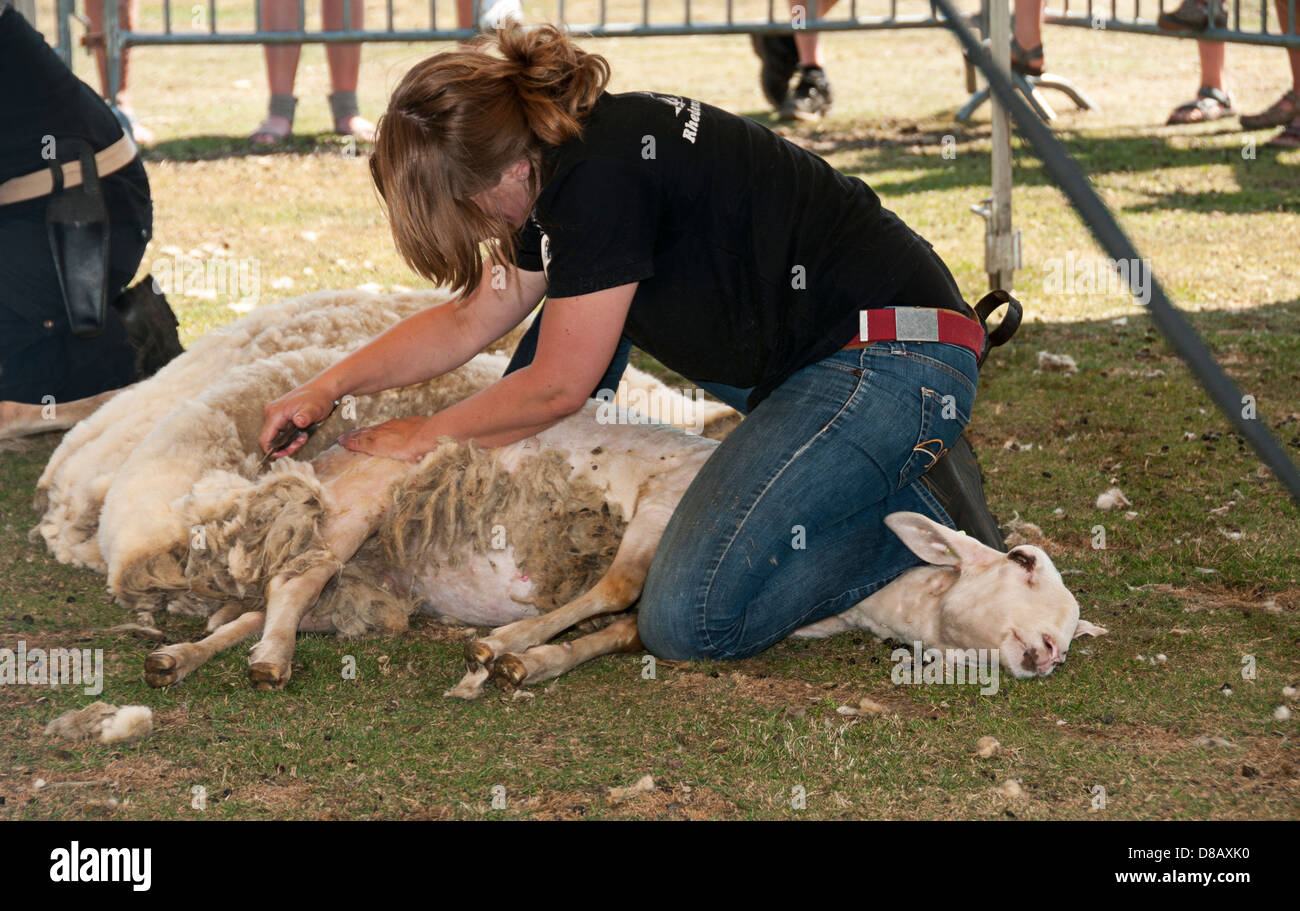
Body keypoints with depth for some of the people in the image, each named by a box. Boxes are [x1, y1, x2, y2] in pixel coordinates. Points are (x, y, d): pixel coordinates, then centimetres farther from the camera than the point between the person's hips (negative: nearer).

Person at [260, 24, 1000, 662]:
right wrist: (328, 388, 16)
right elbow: (470, 321, 22)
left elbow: (558, 388, -11)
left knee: (690, 622, -18)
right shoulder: (561, 157, 10)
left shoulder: (597, 174, -19)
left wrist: (426, 436, 4)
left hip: (897, 367, -10)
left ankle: (925, 525, -3)